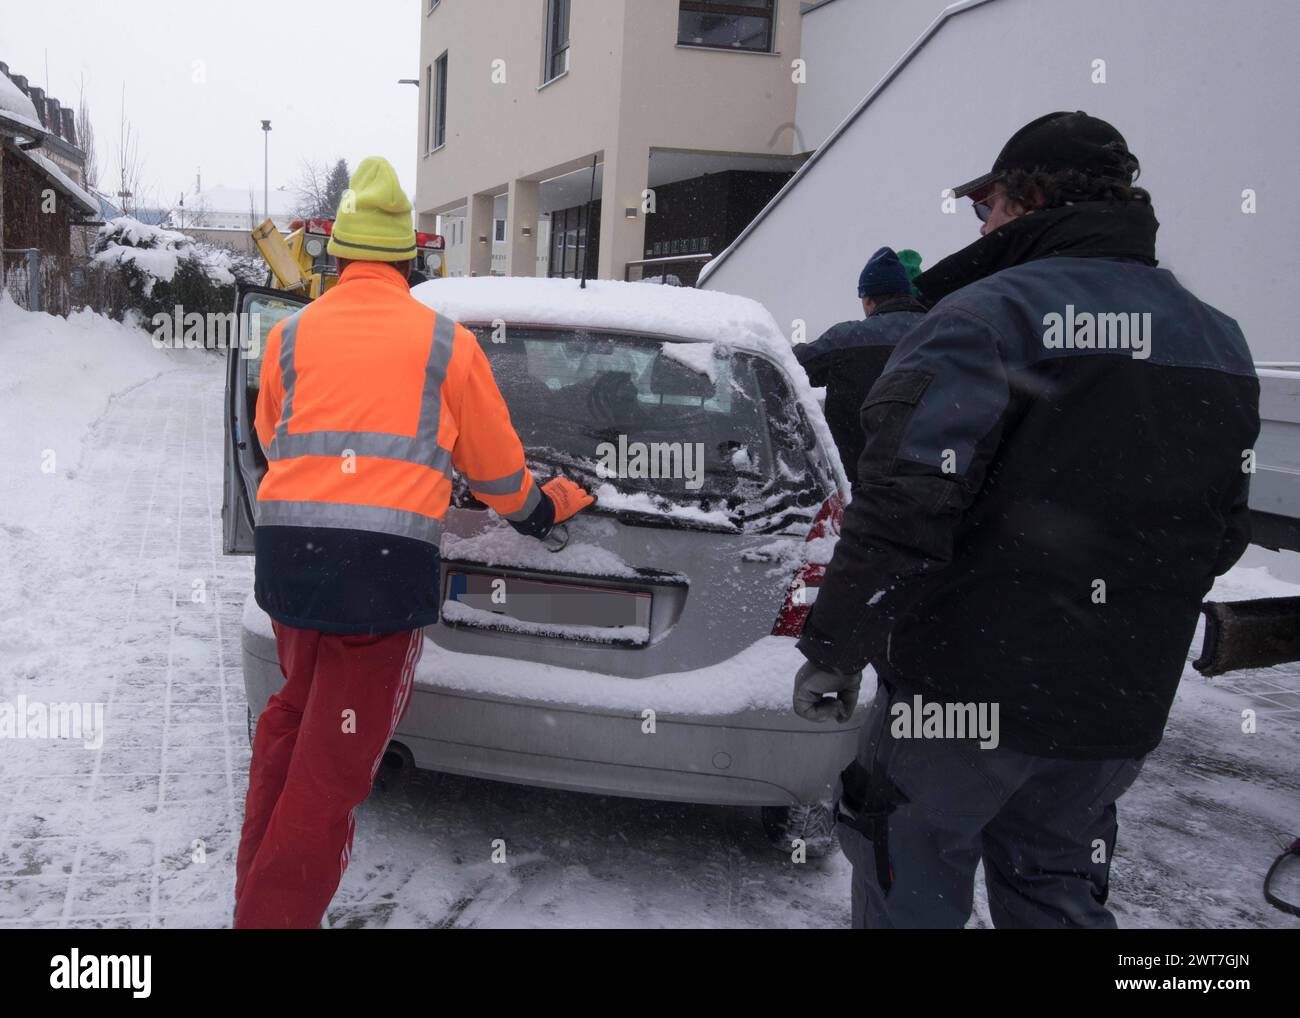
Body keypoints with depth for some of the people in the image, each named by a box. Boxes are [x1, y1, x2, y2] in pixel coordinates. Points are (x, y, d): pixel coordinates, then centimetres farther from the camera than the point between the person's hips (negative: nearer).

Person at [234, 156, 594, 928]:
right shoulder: (446, 341, 4)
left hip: (287, 549, 4)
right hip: (388, 566, -4)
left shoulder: (291, 335, 11)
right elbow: (494, 462, 12)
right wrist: (538, 507, 32)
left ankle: (256, 893, 35)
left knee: (293, 717, 25)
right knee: (332, 769, 2)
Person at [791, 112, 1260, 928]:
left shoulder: (987, 316, -15)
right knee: (1055, 889, 22)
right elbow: (1221, 536, 14)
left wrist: (833, 651, -16)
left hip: (969, 687, -7)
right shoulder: (1219, 342, 9)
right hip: (1124, 708, 7)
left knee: (912, 888, 11)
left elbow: (902, 504, -24)